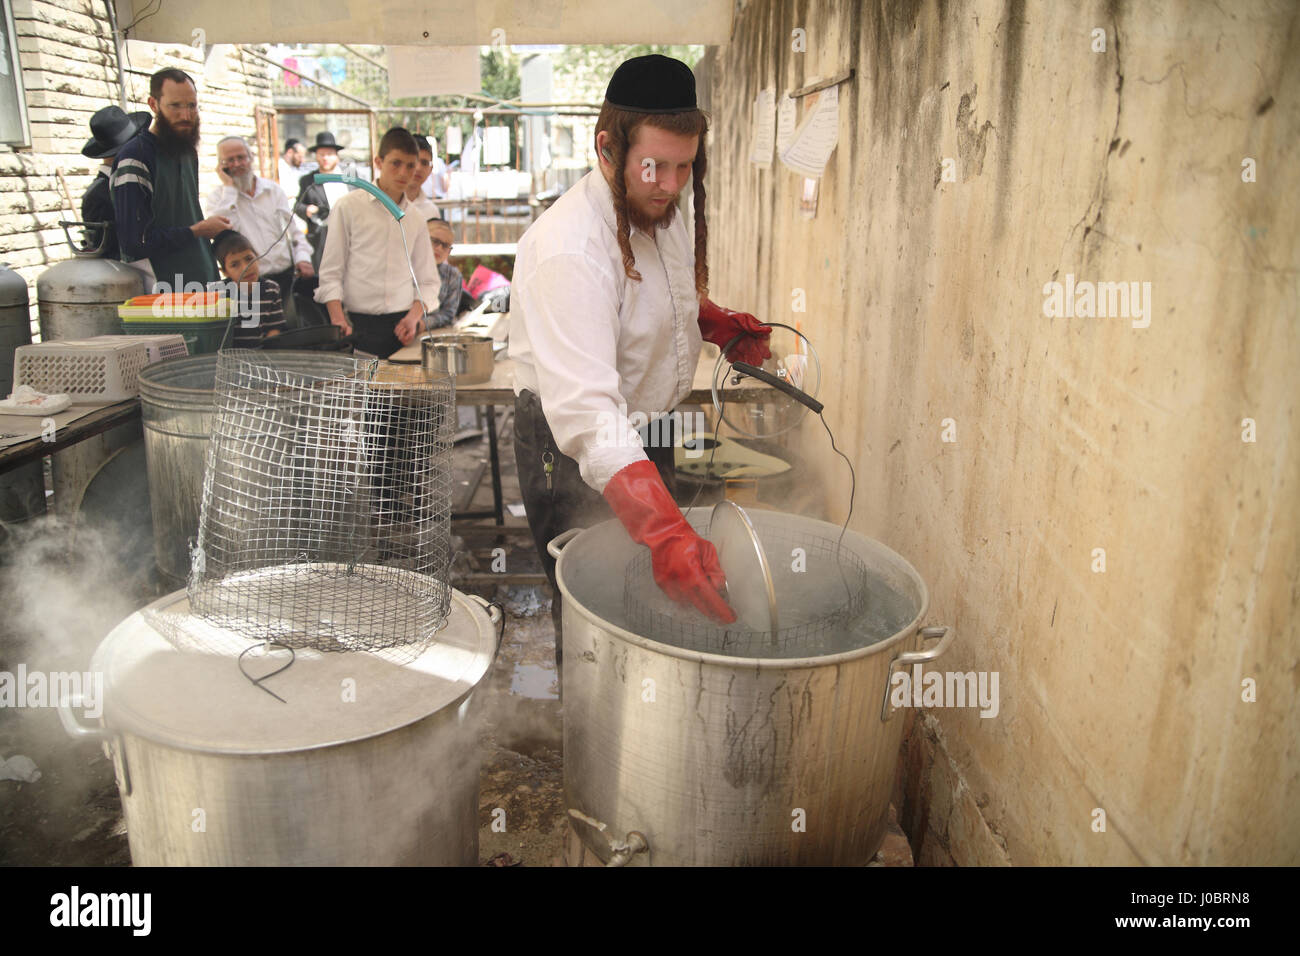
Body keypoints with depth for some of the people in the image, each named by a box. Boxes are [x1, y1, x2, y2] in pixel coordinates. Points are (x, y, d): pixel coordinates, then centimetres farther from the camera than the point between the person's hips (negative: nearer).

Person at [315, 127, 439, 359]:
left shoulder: (415, 217, 11)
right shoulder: (349, 206, 2)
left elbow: (428, 281, 12)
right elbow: (331, 273, 0)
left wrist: (414, 316, -5)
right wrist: (338, 321, -12)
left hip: (402, 325, 3)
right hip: (359, 326, -3)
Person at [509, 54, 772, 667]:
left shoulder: (660, 209, -2)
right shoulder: (570, 248, -31)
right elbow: (586, 412, -42)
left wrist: (718, 322, -1)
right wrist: (664, 531, -51)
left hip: (646, 429, 9)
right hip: (576, 452, -8)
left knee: (656, 600, 22)